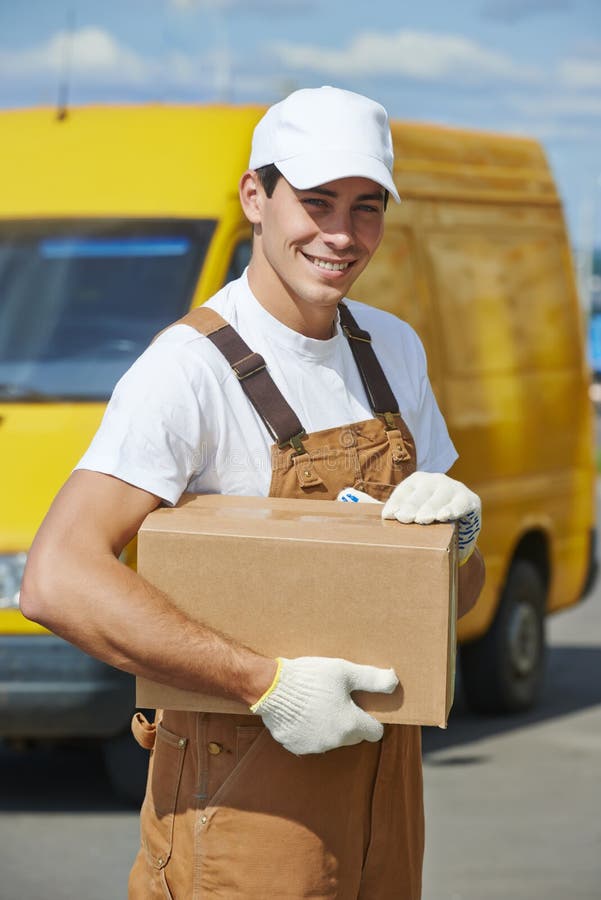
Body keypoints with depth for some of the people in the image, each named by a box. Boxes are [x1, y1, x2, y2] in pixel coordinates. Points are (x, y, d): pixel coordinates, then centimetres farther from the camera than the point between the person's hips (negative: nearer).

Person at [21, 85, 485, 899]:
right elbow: (59, 580, -29)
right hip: (244, 798, -7)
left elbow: (458, 590, 16)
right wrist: (268, 685, -29)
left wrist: (459, 532, -8)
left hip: (383, 791, 7)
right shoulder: (190, 369, -15)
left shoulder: (394, 350, 9)